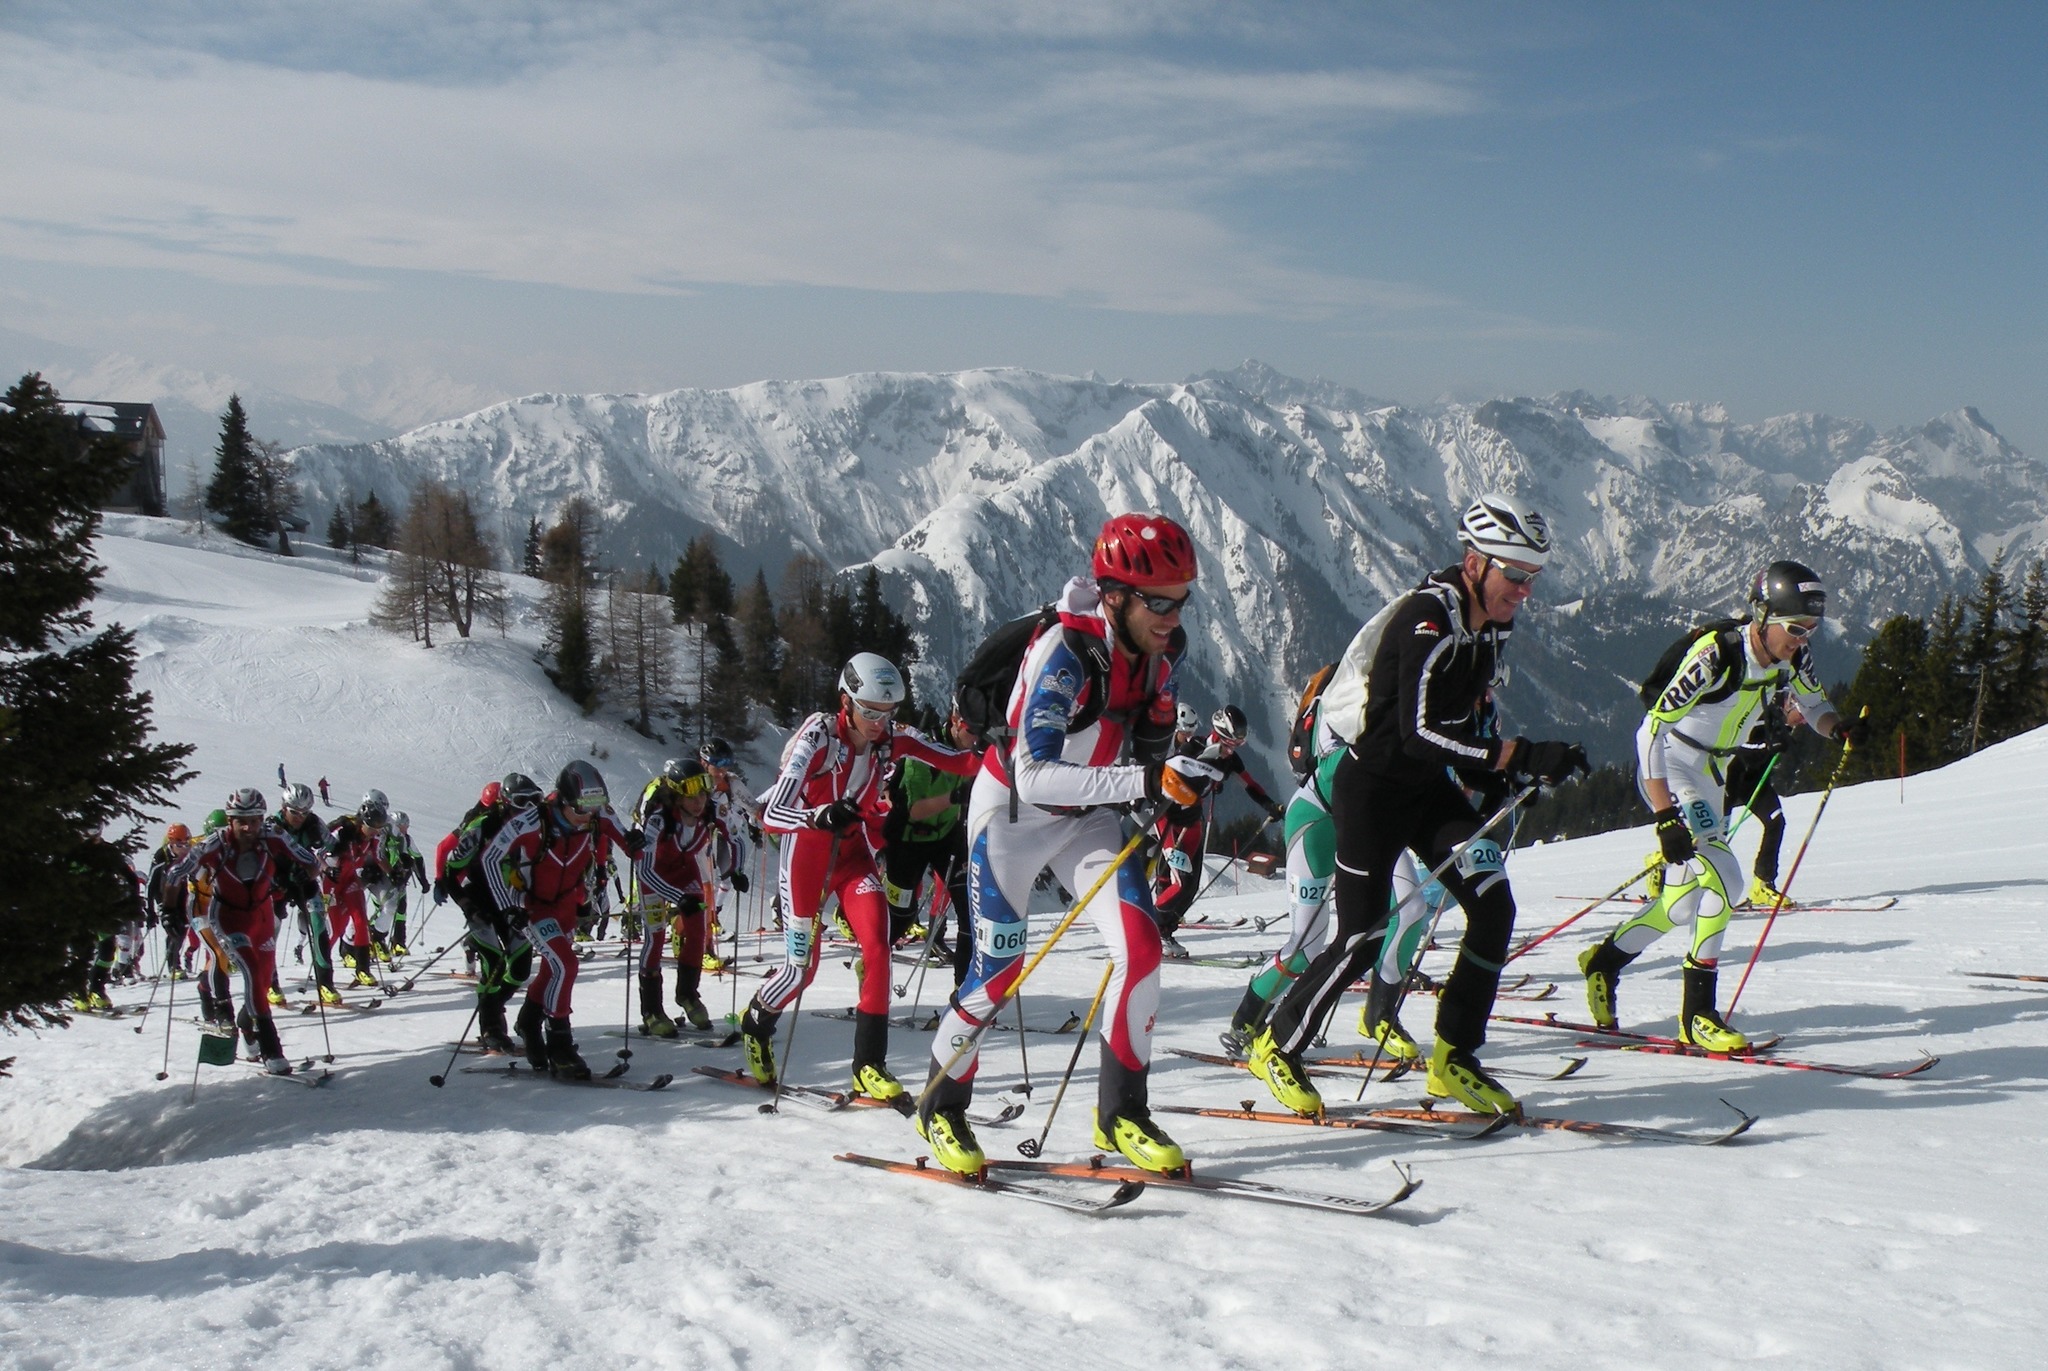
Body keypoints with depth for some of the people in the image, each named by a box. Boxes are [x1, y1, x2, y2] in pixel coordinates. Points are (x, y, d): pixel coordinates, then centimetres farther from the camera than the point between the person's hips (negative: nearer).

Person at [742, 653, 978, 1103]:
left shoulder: (894, 740, -10)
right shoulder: (818, 738, -24)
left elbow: (958, 762, -21)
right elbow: (770, 816, -30)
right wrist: (821, 816, -49)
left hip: (856, 853, 4)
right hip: (807, 854, -4)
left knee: (877, 947, -16)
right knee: (802, 967, 2)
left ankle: (869, 1064, -8)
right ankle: (755, 1022, 34)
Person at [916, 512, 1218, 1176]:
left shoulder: (1164, 647, -12)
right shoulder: (1065, 651, -32)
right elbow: (1034, 777, -40)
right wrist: (1147, 782, -47)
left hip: (1088, 816, 5)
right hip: (1013, 808, -5)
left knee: (1141, 945, -11)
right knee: (1000, 970, -3)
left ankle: (1121, 1112, 3)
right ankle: (941, 1108, 20)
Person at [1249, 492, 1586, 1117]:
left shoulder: (1493, 621, 1)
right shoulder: (1427, 619, -25)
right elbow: (1421, 732, -32)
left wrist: (1498, 776, 5)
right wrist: (1522, 756, -34)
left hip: (1432, 789, 8)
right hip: (1373, 788, -7)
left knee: (1494, 907, -6)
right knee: (1362, 936, -4)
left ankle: (1454, 1059, 7)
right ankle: (1277, 1046, 17)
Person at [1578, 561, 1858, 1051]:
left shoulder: (1791, 656, -8)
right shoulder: (1716, 655, -29)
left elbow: (1815, 709, 8)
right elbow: (1652, 729, -31)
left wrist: (1840, 727, -17)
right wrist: (1665, 817, -37)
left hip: (1711, 773, 8)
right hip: (1669, 768, -8)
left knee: (1687, 902, 12)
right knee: (1723, 877, -22)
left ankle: (1604, 960, 33)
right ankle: (1698, 1014, -15)